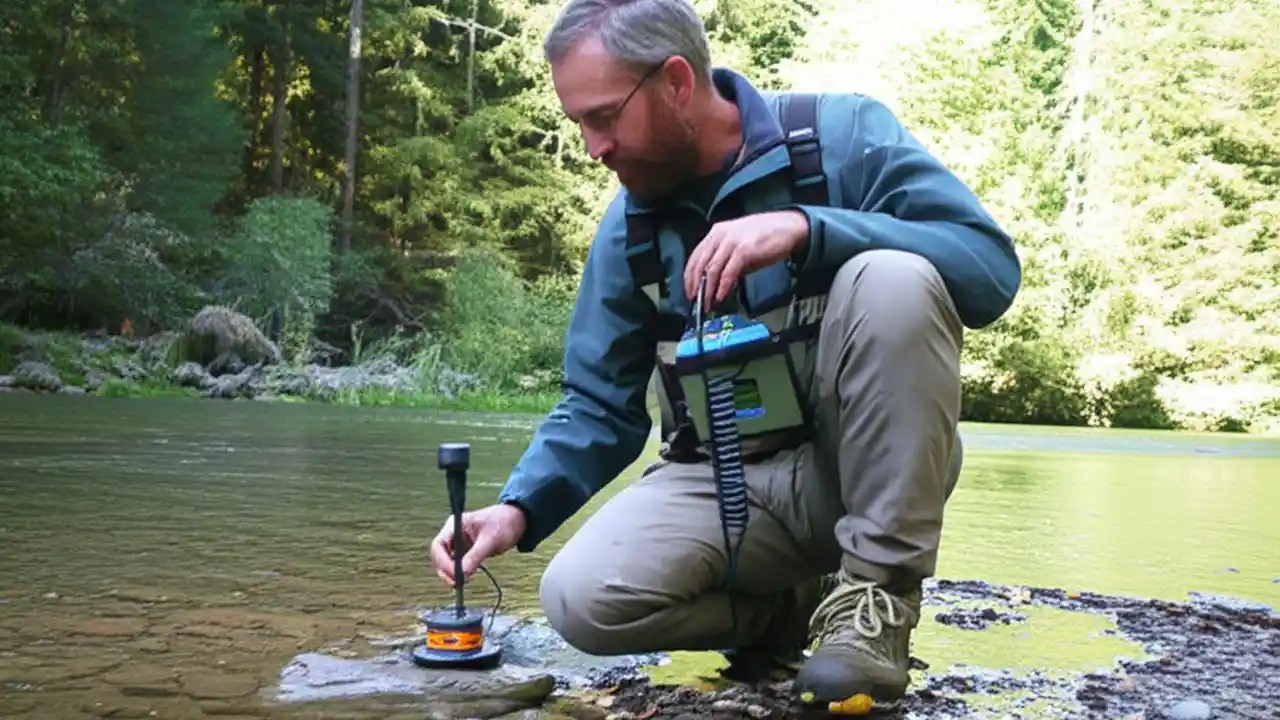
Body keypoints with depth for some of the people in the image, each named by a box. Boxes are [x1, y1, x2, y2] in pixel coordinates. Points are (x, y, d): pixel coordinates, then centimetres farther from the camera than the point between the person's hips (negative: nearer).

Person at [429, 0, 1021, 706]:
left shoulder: (845, 136, -9)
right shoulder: (627, 227, 3)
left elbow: (991, 267, -21)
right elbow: (599, 405, 6)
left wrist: (805, 229, -32)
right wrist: (517, 509, -11)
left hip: (863, 469, -2)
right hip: (726, 483, 3)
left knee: (891, 279, -30)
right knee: (581, 599, -24)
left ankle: (876, 592, -17)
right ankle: (807, 608, 1)